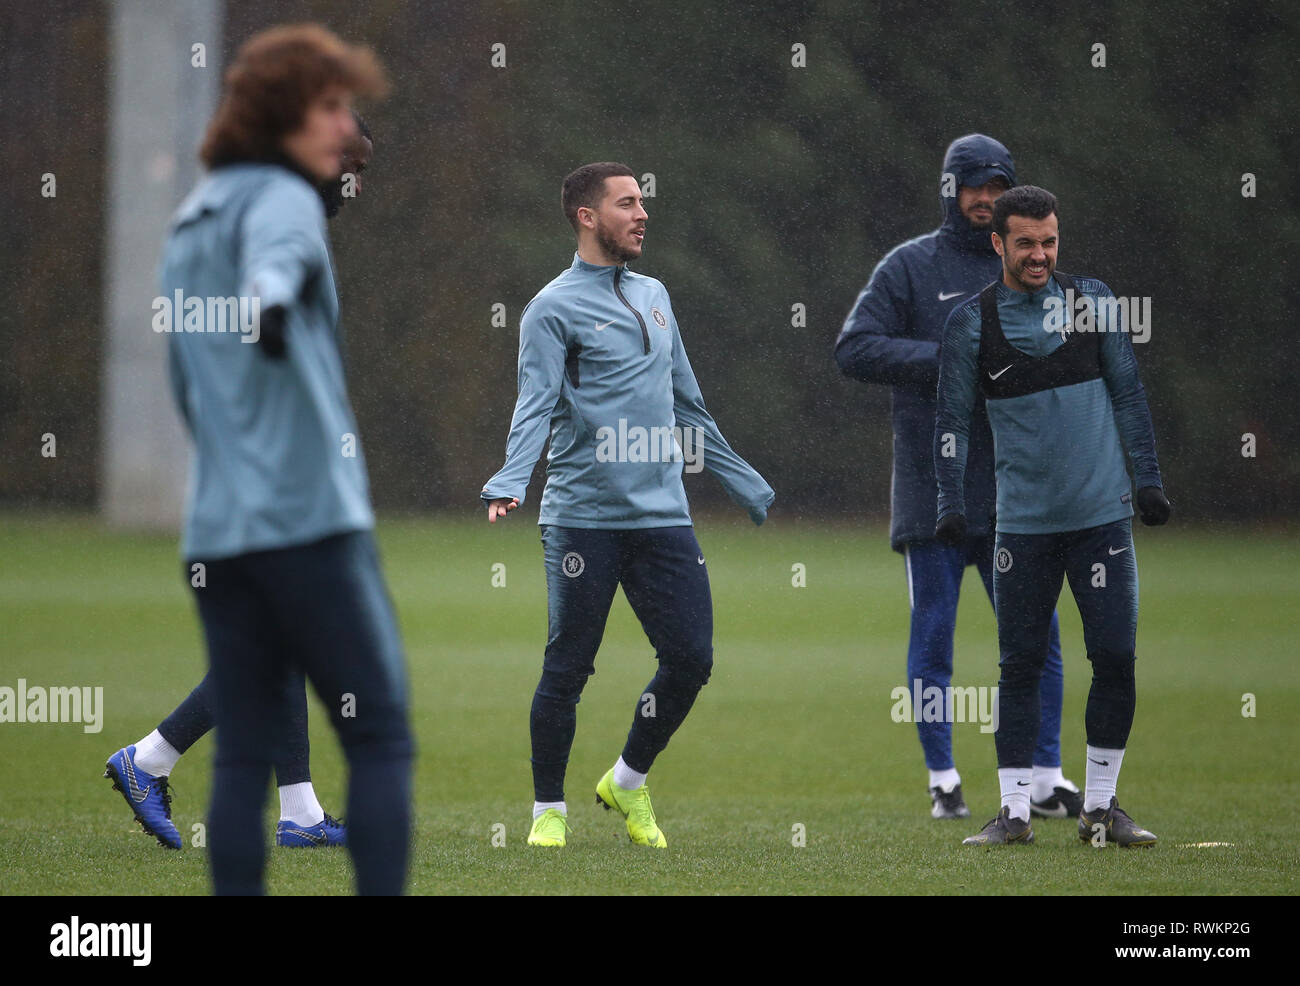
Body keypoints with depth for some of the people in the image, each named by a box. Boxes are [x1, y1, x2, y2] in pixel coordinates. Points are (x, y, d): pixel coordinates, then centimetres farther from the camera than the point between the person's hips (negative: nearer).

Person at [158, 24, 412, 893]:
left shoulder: (190, 220, 21)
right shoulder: (281, 198, -4)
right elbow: (275, 254, -30)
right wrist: (270, 300, -49)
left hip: (215, 528, 8)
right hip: (310, 518, -8)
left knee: (243, 754, 4)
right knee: (380, 736, -3)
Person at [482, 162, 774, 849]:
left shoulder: (654, 297, 18)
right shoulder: (555, 308, -2)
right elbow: (535, 406, -13)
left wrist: (746, 485, 31)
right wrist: (509, 483, -30)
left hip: (662, 514, 6)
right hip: (583, 517, -6)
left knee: (690, 659, -1)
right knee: (567, 668, -3)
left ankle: (628, 781, 21)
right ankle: (549, 810, 12)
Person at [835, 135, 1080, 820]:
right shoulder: (910, 266, 2)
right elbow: (854, 349, -8)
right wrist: (945, 360, -17)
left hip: (1010, 484, 3)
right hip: (931, 485, -3)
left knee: (1036, 632, 0)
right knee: (934, 631, 2)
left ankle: (1045, 782, 6)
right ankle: (943, 782, 10)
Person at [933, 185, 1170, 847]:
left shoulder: (1092, 301, 4)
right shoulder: (971, 321, 0)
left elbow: (1128, 394, 10)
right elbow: (953, 418, 2)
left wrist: (1147, 479, 6)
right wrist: (951, 504, -7)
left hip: (1102, 513, 1)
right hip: (1023, 520, -1)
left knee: (1116, 657, -3)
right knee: (1020, 666, 0)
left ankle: (1100, 806, 8)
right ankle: (1014, 812, 6)